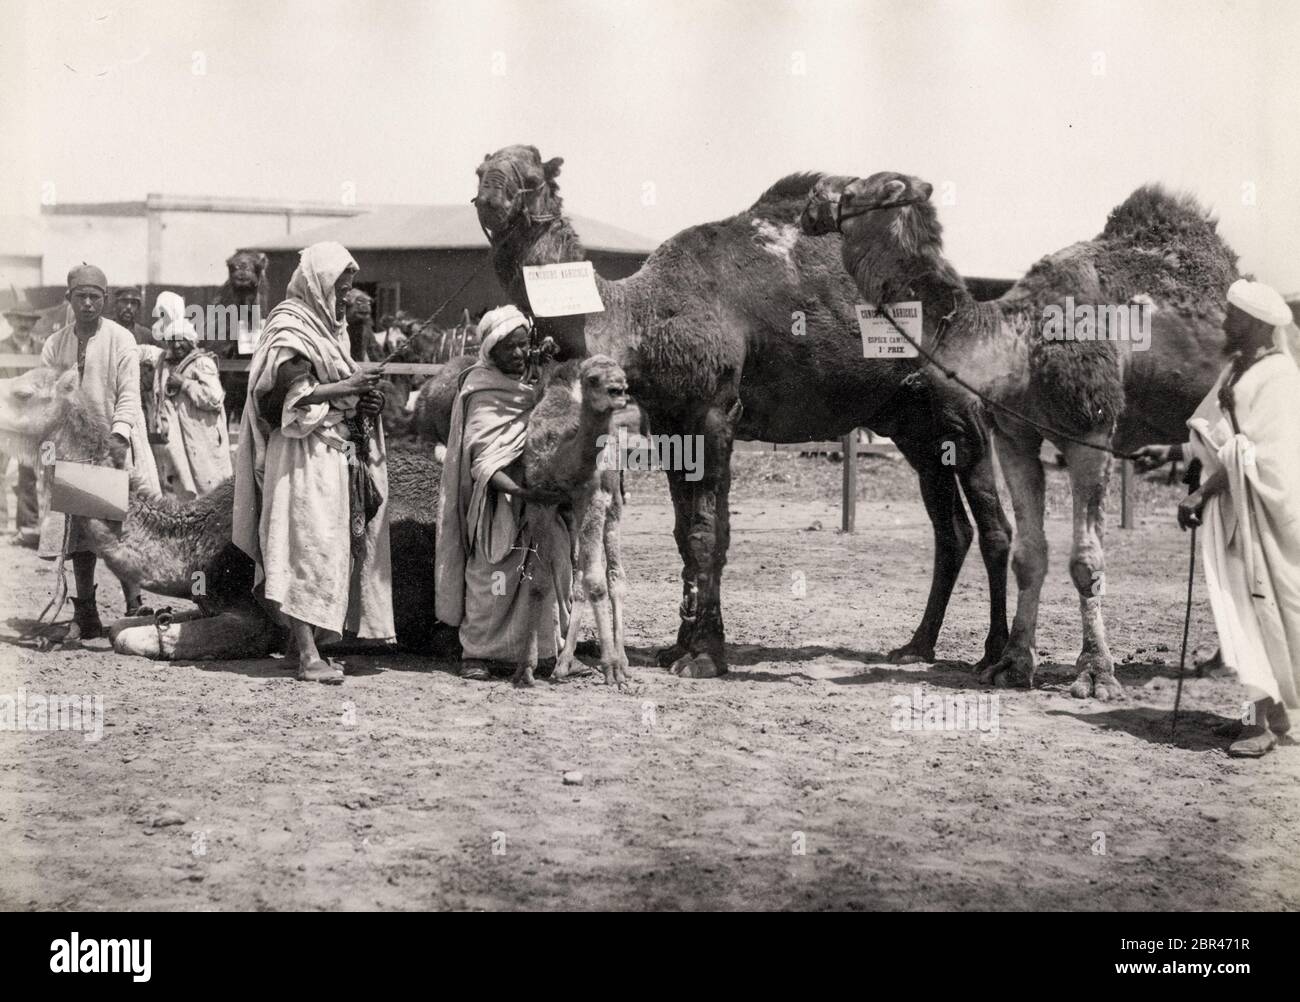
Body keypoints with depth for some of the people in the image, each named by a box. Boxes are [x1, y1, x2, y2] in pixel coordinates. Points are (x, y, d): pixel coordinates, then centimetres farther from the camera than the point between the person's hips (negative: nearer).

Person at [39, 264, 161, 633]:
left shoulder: (120, 339, 0)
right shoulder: (55, 345, 10)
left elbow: (129, 394, -7)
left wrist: (118, 435, -21)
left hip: (115, 446, -3)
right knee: (78, 532, 1)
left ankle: (133, 605, -4)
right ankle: (85, 614, 5)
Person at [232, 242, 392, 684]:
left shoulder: (329, 326, 18)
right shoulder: (291, 327, -9)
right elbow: (290, 393, -18)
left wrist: (362, 397, 3)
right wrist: (345, 389, -18)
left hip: (338, 454, 9)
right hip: (306, 455, -9)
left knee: (332, 552, 7)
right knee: (310, 549, -11)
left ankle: (312, 646, 11)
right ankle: (308, 655, -13)